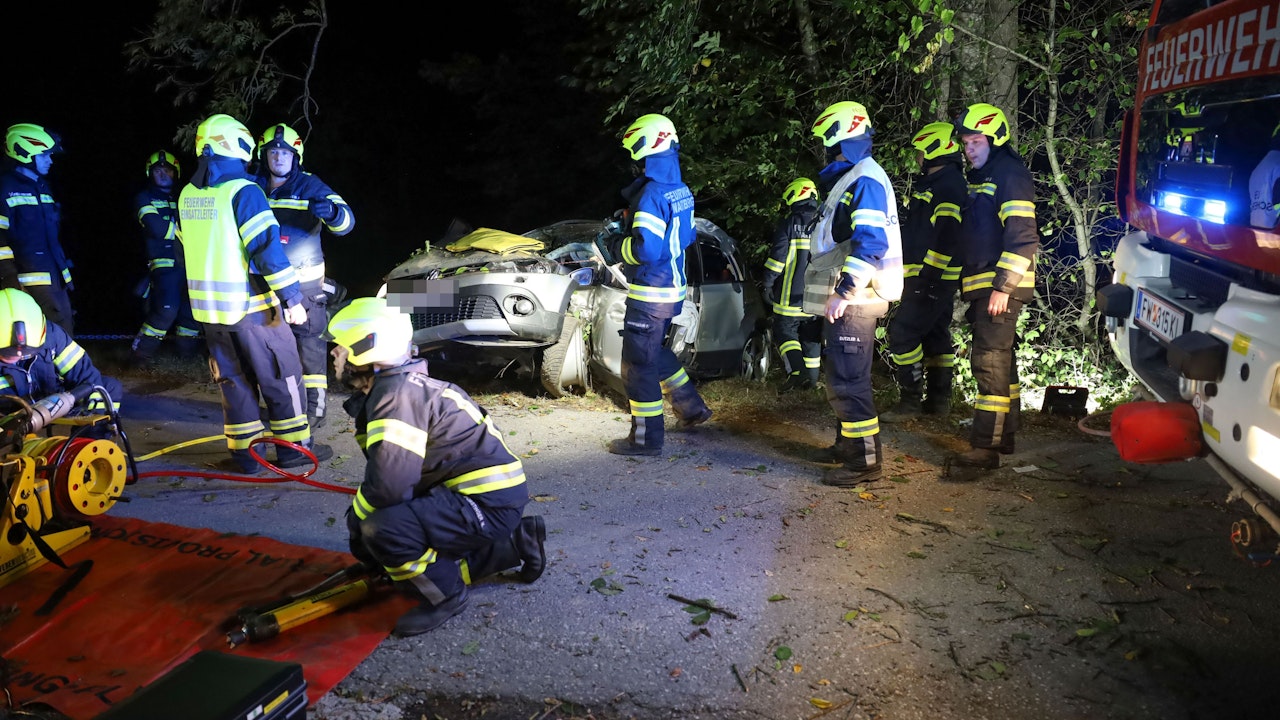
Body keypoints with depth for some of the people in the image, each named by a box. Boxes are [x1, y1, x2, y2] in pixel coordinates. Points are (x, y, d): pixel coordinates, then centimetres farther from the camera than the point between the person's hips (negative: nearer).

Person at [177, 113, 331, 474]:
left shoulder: (187, 195, 8)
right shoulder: (243, 191, -15)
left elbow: (187, 250, 17)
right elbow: (267, 248, -20)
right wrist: (292, 298, -16)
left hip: (208, 308, 7)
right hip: (250, 305, -7)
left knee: (233, 379, 14)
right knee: (282, 376, 5)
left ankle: (243, 453, 17)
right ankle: (294, 447, 12)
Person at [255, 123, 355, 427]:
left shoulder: (309, 186, -4)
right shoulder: (255, 189, 10)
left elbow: (346, 221, -16)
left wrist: (331, 210, -37)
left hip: (303, 280, -5)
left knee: (309, 343, -4)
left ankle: (314, 406, 4)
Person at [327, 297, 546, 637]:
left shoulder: (397, 394, -20)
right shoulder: (391, 387, 12)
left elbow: (387, 486, -26)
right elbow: (388, 468, 20)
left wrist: (355, 519, -6)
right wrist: (361, 527, 17)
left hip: (489, 504, -11)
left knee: (384, 529, -26)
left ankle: (444, 596, -2)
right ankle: (512, 545, 24)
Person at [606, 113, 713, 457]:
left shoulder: (652, 195, -21)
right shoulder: (681, 191, 8)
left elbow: (646, 249, -29)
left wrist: (622, 245, -9)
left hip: (649, 293, -9)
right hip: (674, 289, 9)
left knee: (639, 363, 0)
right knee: (655, 351, 27)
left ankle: (646, 438, 8)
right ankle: (691, 407, 33)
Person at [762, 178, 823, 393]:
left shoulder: (789, 224, -9)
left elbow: (777, 256, -13)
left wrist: (768, 284, -6)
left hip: (791, 295, -5)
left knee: (785, 331, 1)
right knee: (811, 335, 13)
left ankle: (796, 371, -15)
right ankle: (812, 378, 17)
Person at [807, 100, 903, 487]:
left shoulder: (865, 181, -15)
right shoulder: (848, 179, 18)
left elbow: (870, 243, -25)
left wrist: (843, 291, -26)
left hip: (853, 300, -11)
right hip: (846, 298, 11)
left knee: (848, 379, -9)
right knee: (839, 375, 20)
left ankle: (864, 460, -2)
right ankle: (848, 443, 33)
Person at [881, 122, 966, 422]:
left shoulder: (947, 187, -16)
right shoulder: (934, 184, 19)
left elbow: (948, 236, -24)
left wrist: (927, 274, -24)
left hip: (931, 278, -11)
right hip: (935, 278, 11)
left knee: (903, 334, -12)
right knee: (935, 335, 14)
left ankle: (910, 401, -7)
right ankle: (938, 398, 22)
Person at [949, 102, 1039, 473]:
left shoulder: (1010, 174, -11)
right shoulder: (979, 178, 20)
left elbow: (1022, 237, -19)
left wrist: (1002, 287, -23)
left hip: (1001, 286, -10)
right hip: (980, 286, 10)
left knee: (990, 361, -13)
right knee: (1000, 361, 16)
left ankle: (985, 446, -13)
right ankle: (1004, 435, 26)